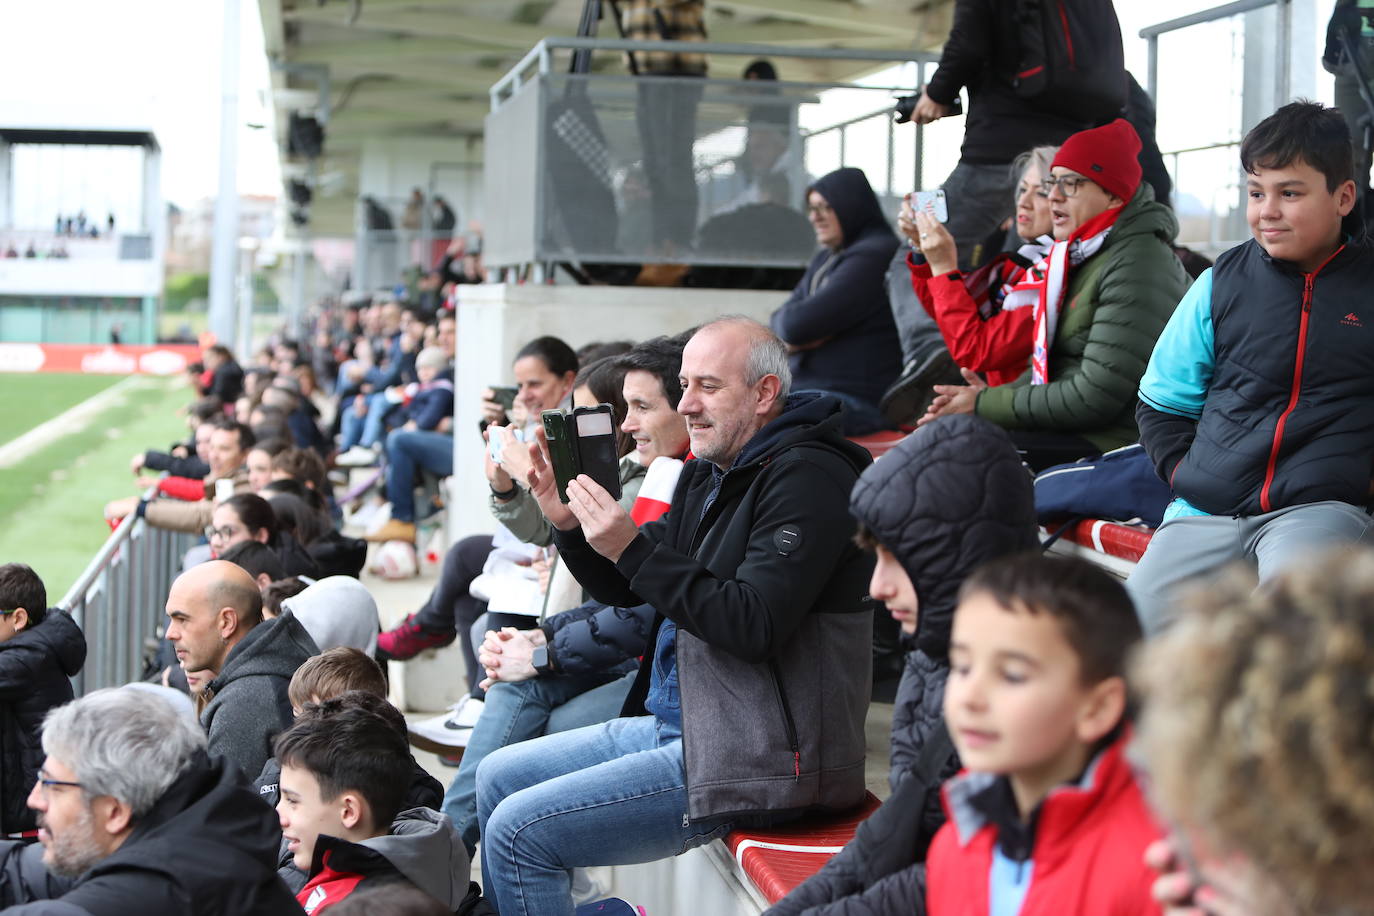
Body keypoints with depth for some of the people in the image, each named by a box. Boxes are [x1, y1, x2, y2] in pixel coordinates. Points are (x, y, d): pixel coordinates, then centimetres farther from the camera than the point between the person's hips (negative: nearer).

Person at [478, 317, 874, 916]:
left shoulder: (808, 479, -16)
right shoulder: (707, 474, 14)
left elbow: (754, 624, -26)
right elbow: (625, 591, 18)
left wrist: (633, 551, -26)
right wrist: (568, 523, -1)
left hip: (759, 753, -10)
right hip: (674, 721, 10)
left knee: (518, 832, -14)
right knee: (498, 777, 15)